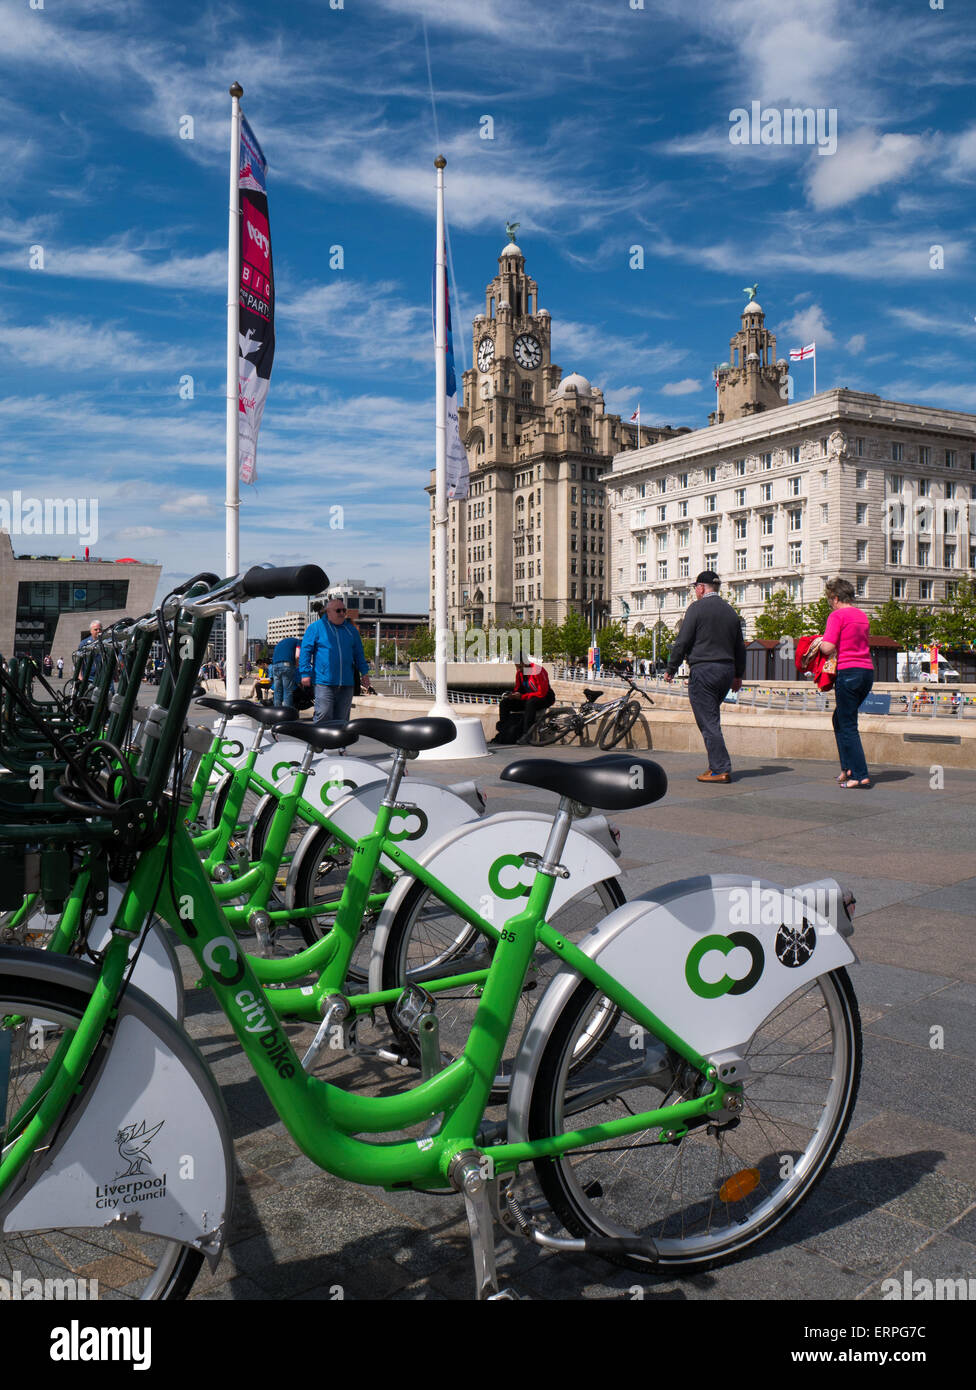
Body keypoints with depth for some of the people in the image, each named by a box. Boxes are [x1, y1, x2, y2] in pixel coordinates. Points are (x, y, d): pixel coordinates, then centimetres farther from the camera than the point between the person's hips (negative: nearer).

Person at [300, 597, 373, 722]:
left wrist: (364, 673, 16)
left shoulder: (351, 630, 17)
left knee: (342, 719, 7)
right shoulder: (316, 628, 2)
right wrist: (305, 673, -6)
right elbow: (305, 651, 1)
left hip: (346, 683, 5)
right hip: (324, 682, -5)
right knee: (323, 717, -11)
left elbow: (359, 653, 23)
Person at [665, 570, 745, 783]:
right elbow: (740, 646, 20)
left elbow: (682, 641, -9)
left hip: (703, 669, -7)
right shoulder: (730, 610, 15)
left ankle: (720, 769, -8)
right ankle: (716, 764, 18)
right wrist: (738, 675, 28)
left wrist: (670, 669, -1)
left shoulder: (697, 608, -6)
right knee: (711, 718, 17)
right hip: (727, 670, 7)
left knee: (708, 721, -5)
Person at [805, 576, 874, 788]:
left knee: (848, 725, -2)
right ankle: (848, 767, 17)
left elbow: (828, 648, -16)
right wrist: (825, 642, 22)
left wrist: (818, 643, 6)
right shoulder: (863, 616, 16)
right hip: (867, 671, 8)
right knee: (840, 719, 20)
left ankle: (861, 775, -5)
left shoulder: (837, 615, -8)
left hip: (848, 672, -8)